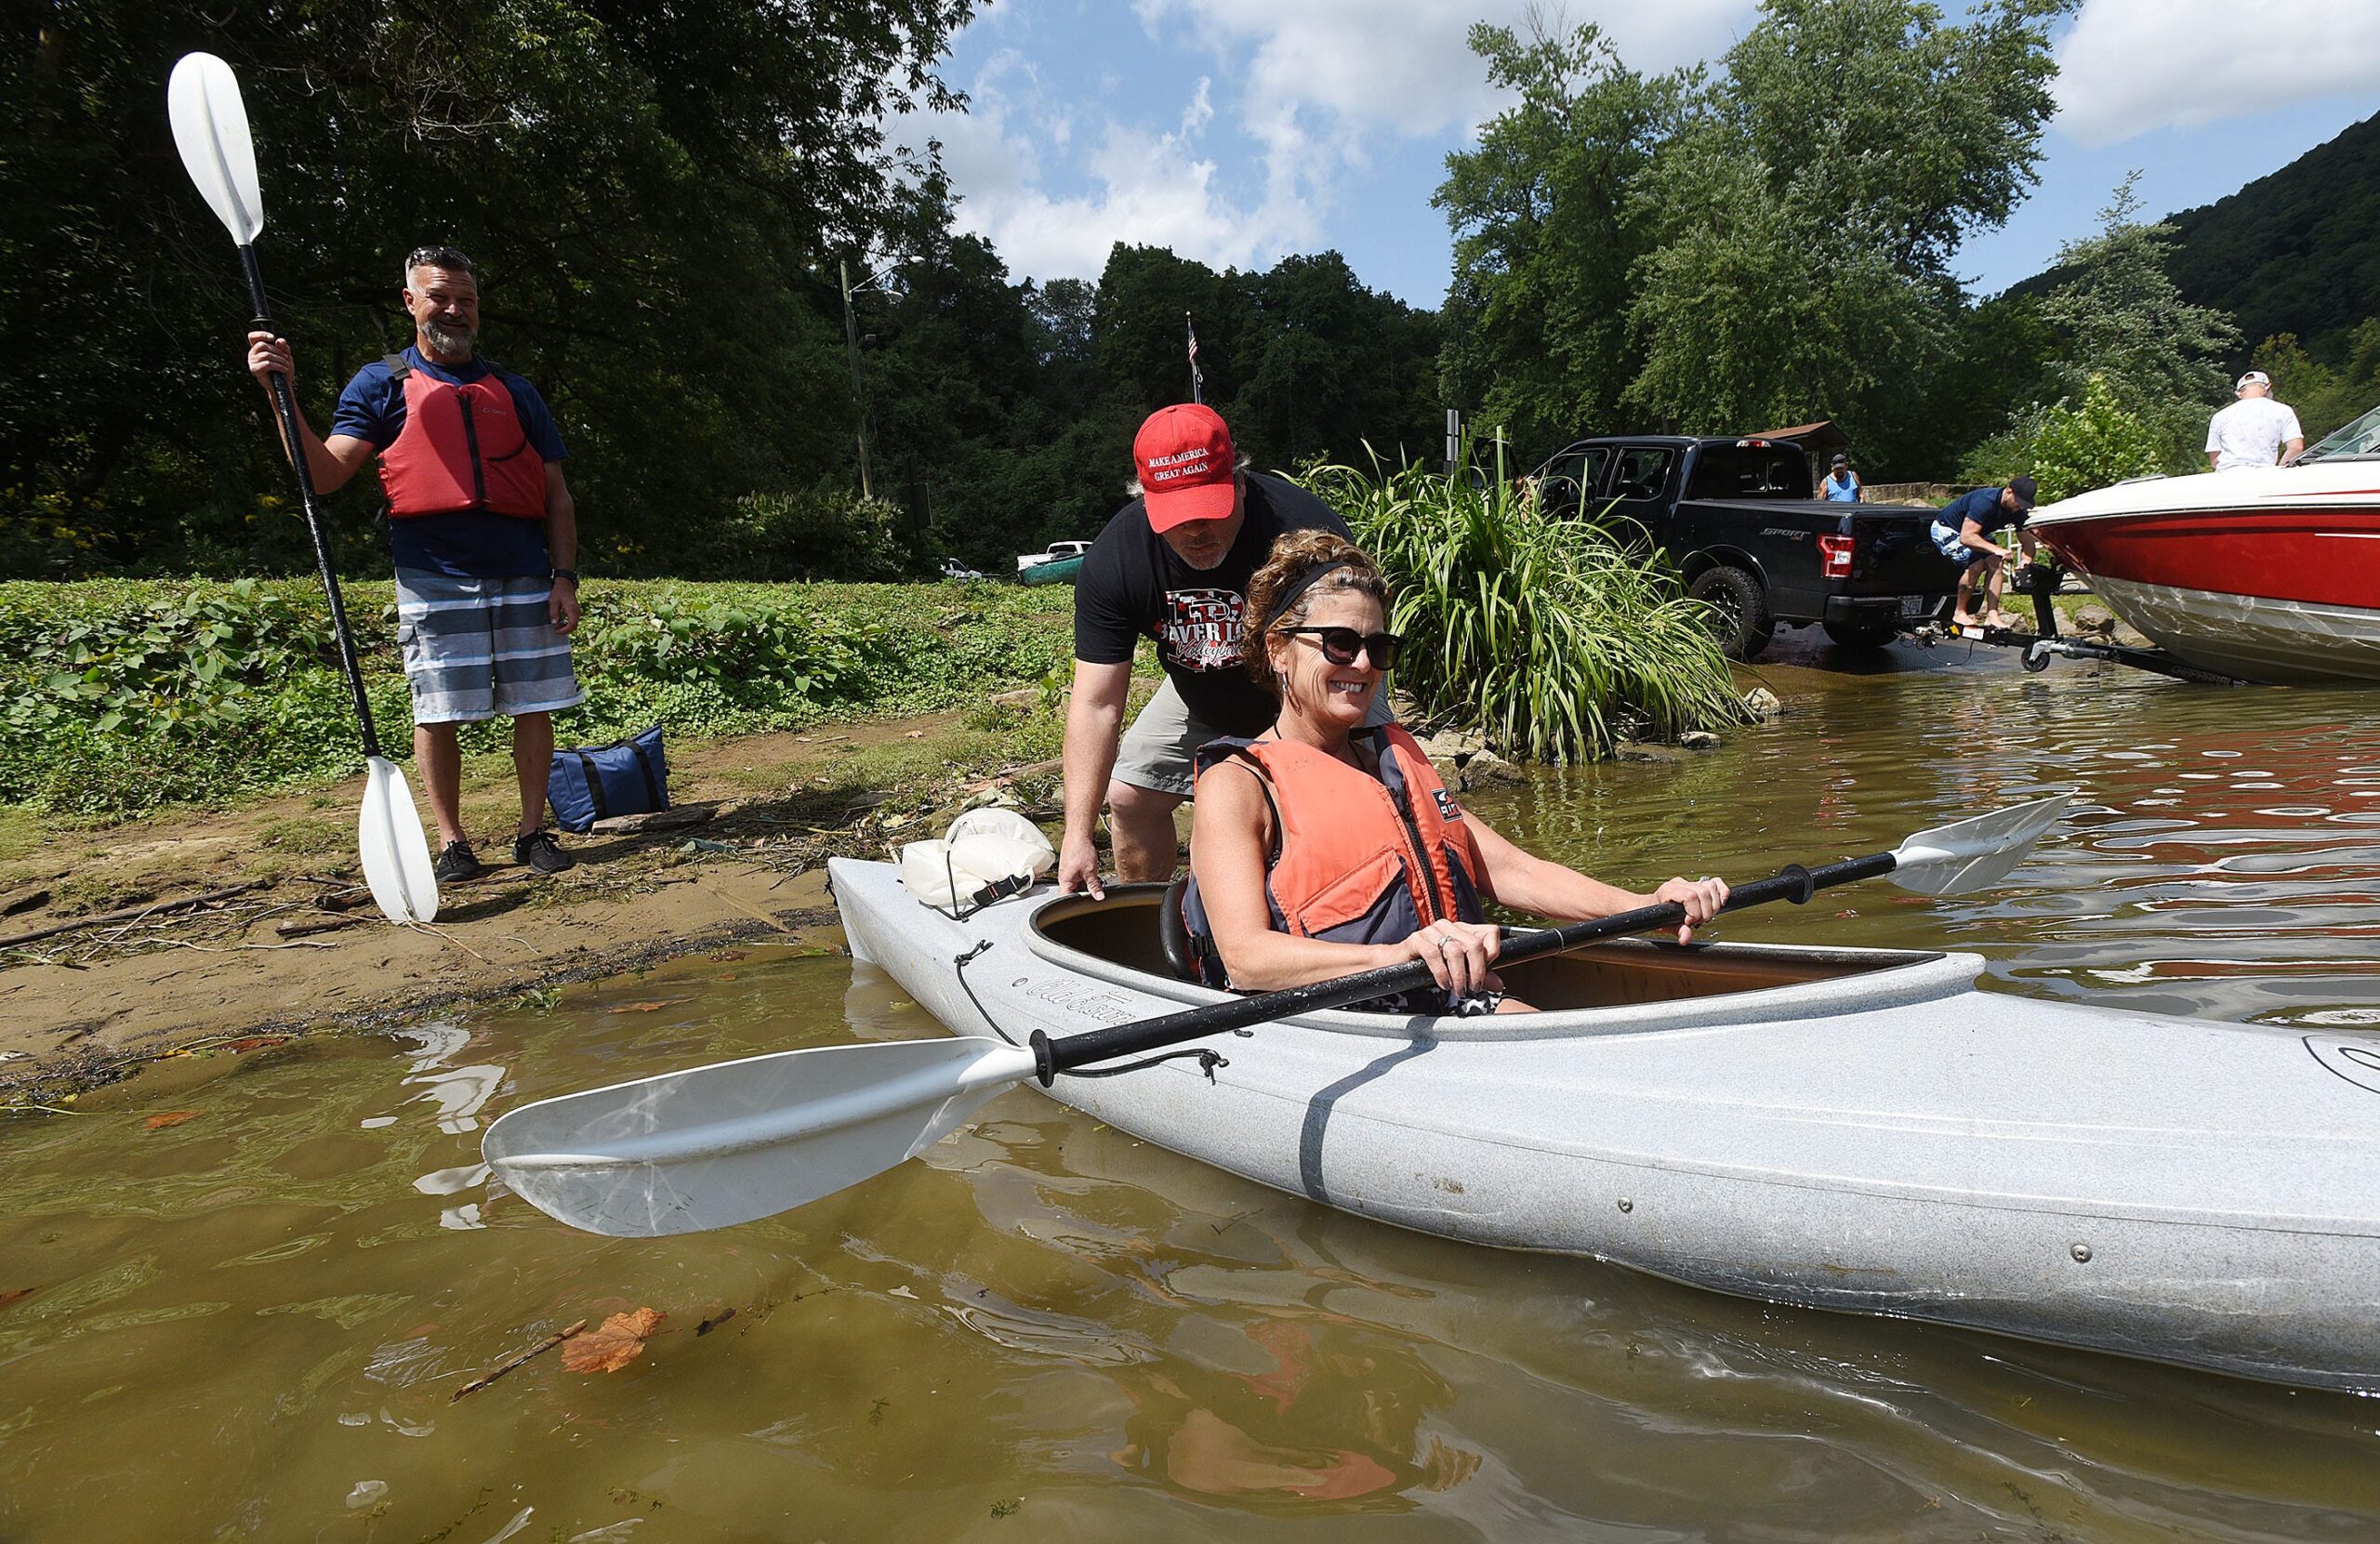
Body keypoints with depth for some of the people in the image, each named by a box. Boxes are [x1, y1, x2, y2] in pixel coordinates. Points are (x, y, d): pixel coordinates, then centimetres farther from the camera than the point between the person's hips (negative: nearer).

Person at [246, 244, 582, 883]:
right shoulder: (382, 384, 10)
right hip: (434, 580, -2)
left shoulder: (514, 393, 16)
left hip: (524, 579, 2)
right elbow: (324, 473, 0)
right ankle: (451, 842, 12)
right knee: (438, 712, 0)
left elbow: (556, 496, 13)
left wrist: (565, 576, 3)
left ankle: (533, 832, 15)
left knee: (535, 707, 2)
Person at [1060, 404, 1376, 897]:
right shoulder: (1114, 557, -25)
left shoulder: (1307, 531, -37)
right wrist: (1077, 834, -29)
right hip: (1200, 696, 4)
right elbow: (1096, 704, -23)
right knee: (1128, 797, 5)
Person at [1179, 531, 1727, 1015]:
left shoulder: (1399, 760, 24)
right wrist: (1396, 955, -32)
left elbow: (1509, 871, 16)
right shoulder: (1237, 783, 0)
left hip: (1455, 1002, 6)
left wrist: (1649, 905, 0)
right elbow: (1244, 956, -15)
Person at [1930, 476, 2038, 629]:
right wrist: (1996, 549, -50)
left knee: (1996, 562, -13)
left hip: (1976, 532, 8)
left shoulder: (2018, 511, -13)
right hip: (1946, 530, -8)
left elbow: (2027, 541, -11)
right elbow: (1966, 537, -42)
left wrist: (2026, 560, -33)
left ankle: (1992, 616, -13)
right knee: (1976, 564, -26)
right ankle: (1959, 613, -14)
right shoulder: (1985, 502, -36)